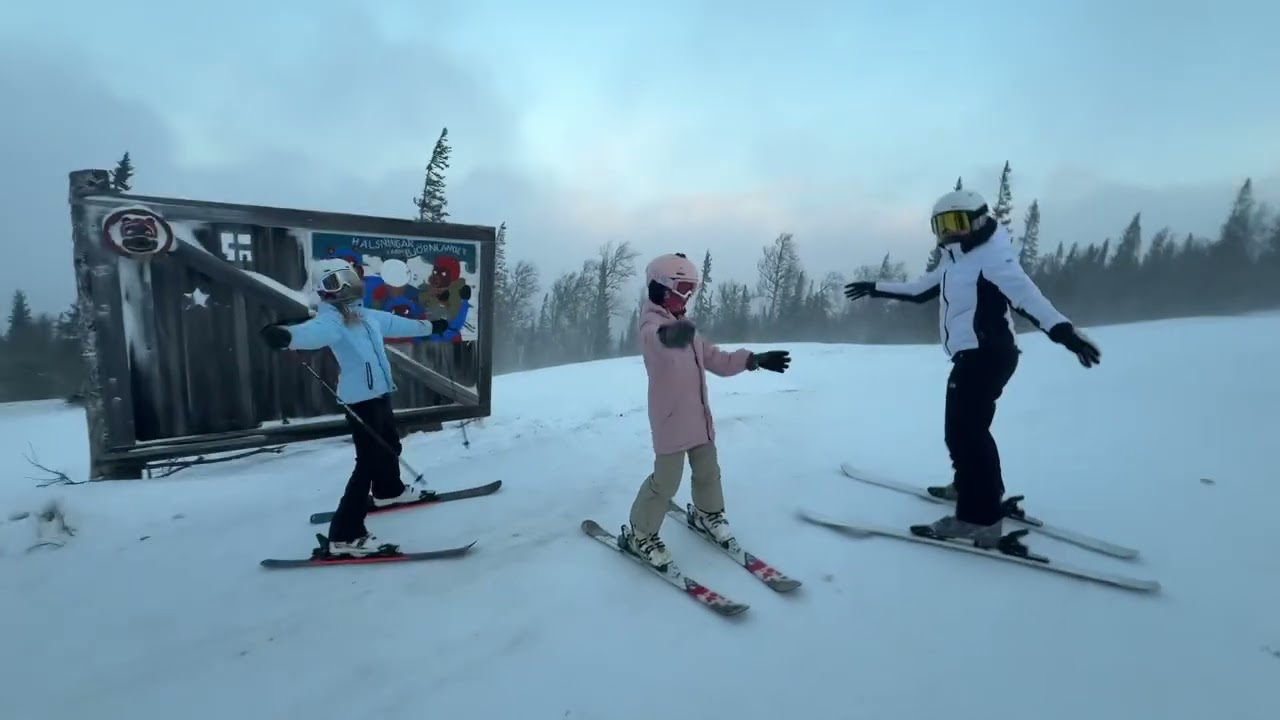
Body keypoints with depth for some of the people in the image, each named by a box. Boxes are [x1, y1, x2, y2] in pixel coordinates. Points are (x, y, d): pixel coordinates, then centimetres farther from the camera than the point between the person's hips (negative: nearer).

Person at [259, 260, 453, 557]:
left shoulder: (367, 315, 11)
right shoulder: (331, 320, -15)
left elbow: (396, 323, 28)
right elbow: (313, 332, -39)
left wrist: (429, 326, 43)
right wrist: (287, 335, -62)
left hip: (379, 394, 9)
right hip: (360, 400, -9)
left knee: (390, 447, 27)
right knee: (368, 462, -13)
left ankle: (389, 491, 53)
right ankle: (345, 535, -8)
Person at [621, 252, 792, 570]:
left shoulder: (689, 332, 13)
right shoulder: (652, 327, -16)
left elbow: (718, 361, 18)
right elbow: (658, 339, -44)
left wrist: (756, 359, 10)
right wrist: (670, 335, -69)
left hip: (698, 416, 8)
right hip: (670, 420, -8)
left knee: (708, 470, 20)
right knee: (666, 481, -4)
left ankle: (706, 514, 45)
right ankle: (639, 534, 13)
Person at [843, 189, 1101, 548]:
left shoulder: (992, 254, -13)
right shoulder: (955, 259, 16)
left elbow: (1025, 295, -28)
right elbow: (919, 290, 29)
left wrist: (1063, 330, -42)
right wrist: (874, 288, 34)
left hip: (987, 355, -10)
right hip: (974, 355, 10)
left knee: (963, 432, -13)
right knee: (968, 428, 22)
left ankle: (980, 519, -9)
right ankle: (969, 485, 40)